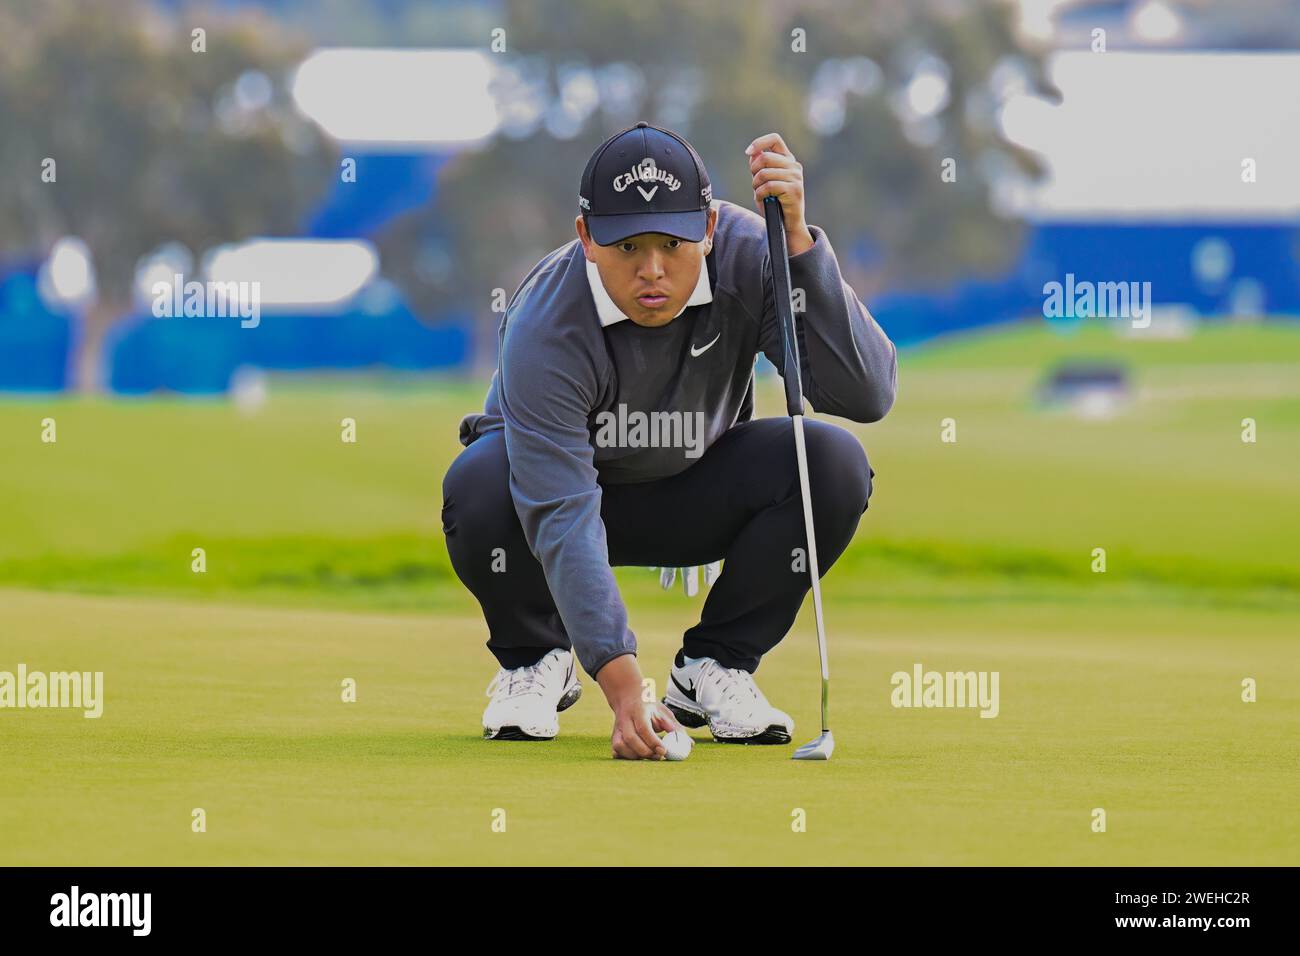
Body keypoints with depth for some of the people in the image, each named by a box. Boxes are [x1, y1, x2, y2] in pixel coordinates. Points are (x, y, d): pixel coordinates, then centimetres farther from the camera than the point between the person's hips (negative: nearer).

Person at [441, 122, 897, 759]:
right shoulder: (546, 324, -34)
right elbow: (562, 516, -41)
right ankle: (535, 659, -3)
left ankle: (712, 667, -5)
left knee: (835, 465, -27)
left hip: (696, 500, 2)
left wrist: (797, 240, -46)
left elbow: (866, 394, -36)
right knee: (477, 487, -37)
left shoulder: (748, 257, -26)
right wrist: (622, 688, -52)